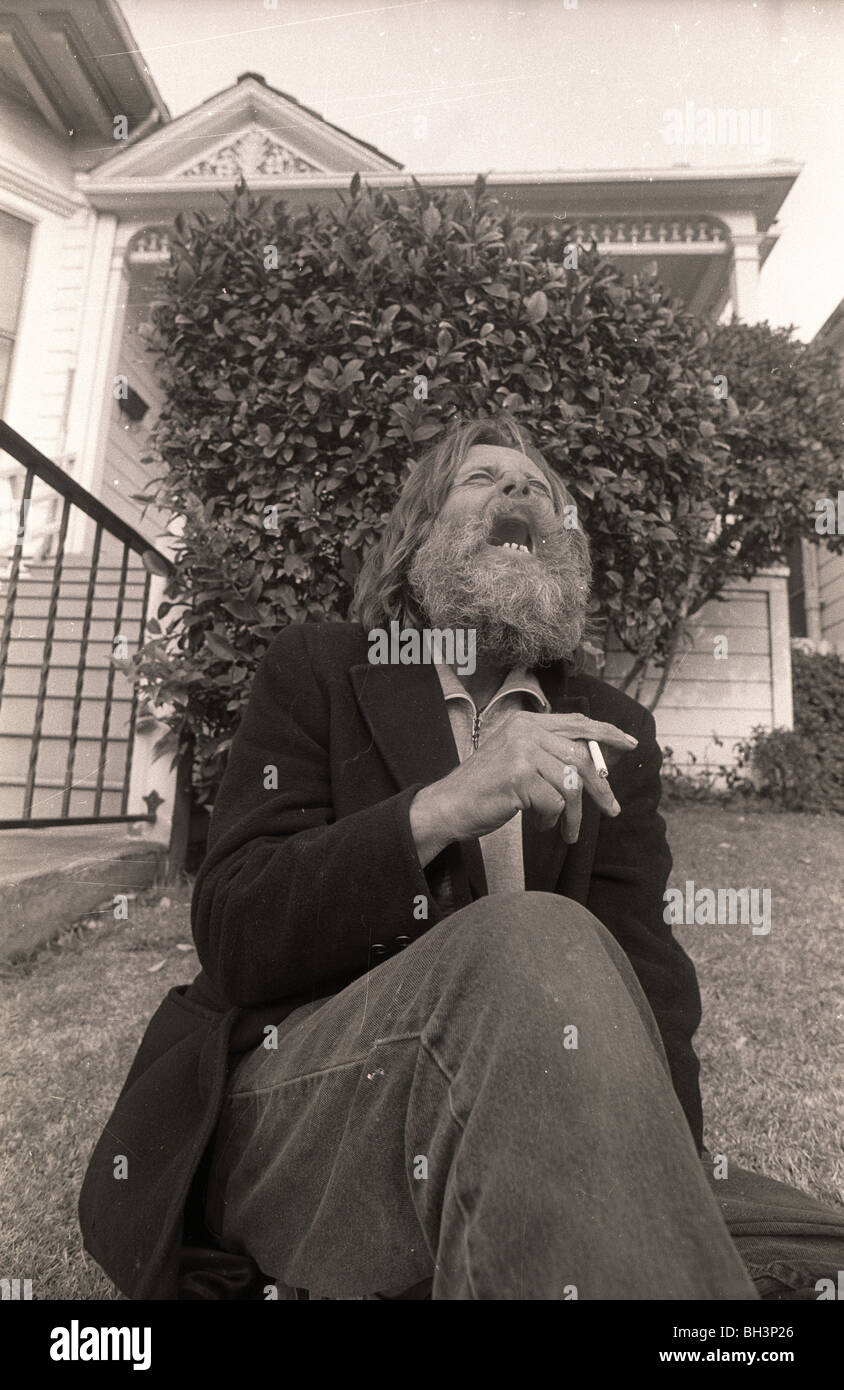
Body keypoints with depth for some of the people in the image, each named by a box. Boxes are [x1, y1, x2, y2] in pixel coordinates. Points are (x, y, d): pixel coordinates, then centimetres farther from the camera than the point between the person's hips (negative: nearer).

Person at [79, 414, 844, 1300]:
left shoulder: (615, 735, 9)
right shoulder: (316, 671, 1)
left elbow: (647, 984, 1)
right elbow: (228, 935, -9)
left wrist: (670, 1185, -17)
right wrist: (438, 810, -24)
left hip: (508, 1144, 4)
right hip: (282, 1119, -2)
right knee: (536, 940, -31)